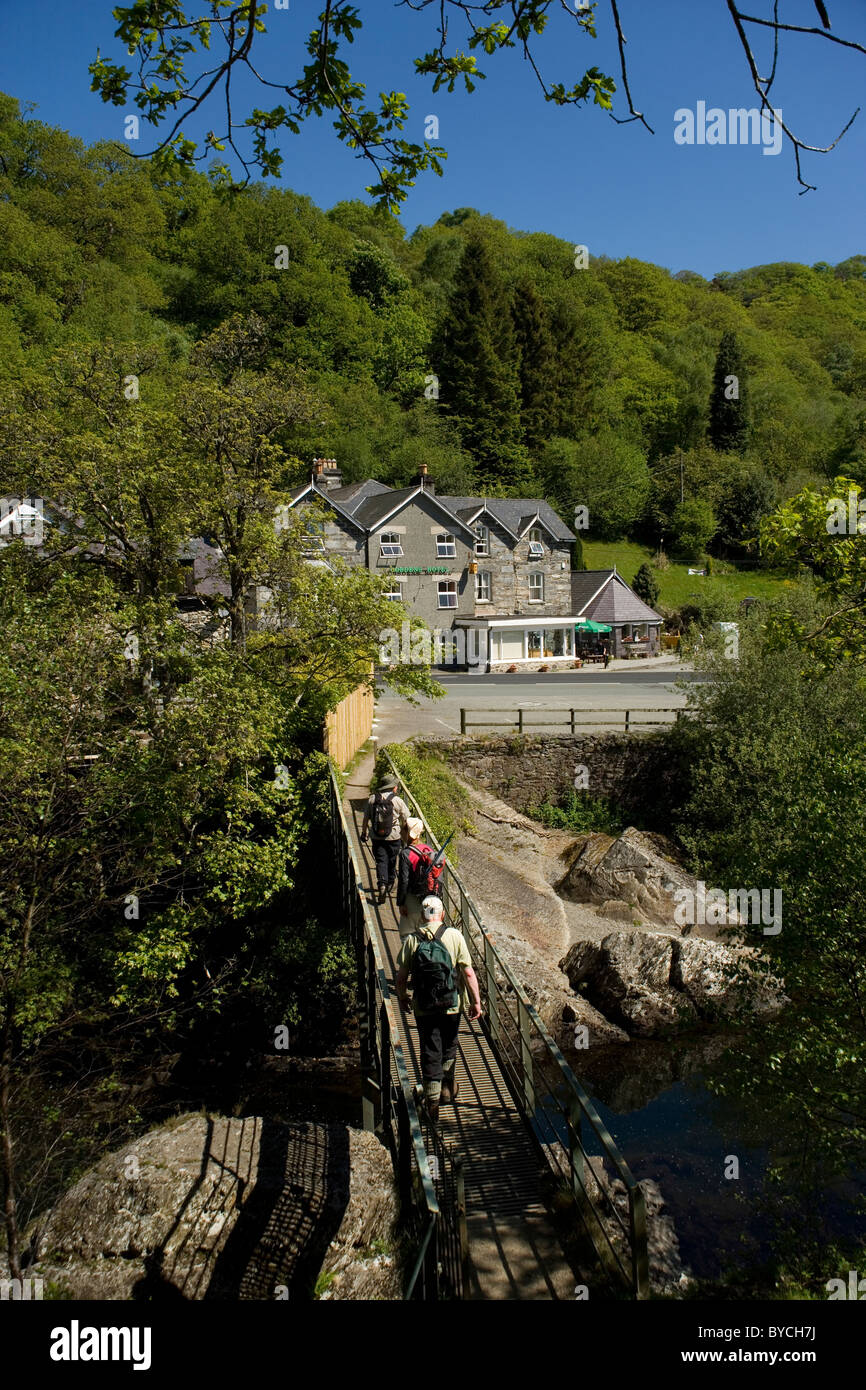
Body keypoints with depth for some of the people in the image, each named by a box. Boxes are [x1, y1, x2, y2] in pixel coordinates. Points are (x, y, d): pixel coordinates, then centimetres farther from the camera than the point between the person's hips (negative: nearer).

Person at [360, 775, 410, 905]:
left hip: (377, 837, 1)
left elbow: (366, 818, 6)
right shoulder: (398, 801, -7)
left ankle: (381, 884, -17)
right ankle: (390, 884, 28)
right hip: (393, 837, -1)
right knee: (392, 861, 16)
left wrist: (363, 833, 19)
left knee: (381, 861, 2)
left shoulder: (372, 799, -1)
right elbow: (406, 820, -2)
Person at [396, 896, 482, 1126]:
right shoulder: (454, 936, -9)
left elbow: (401, 977, -3)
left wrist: (402, 997, 15)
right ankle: (448, 1087, 40)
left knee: (430, 1054, 9)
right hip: (452, 1005, 1)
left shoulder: (412, 940, -7)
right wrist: (476, 1001, 0)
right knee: (449, 1047, 23)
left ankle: (432, 1103, 7)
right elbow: (468, 973, -9)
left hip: (423, 1008, 0)